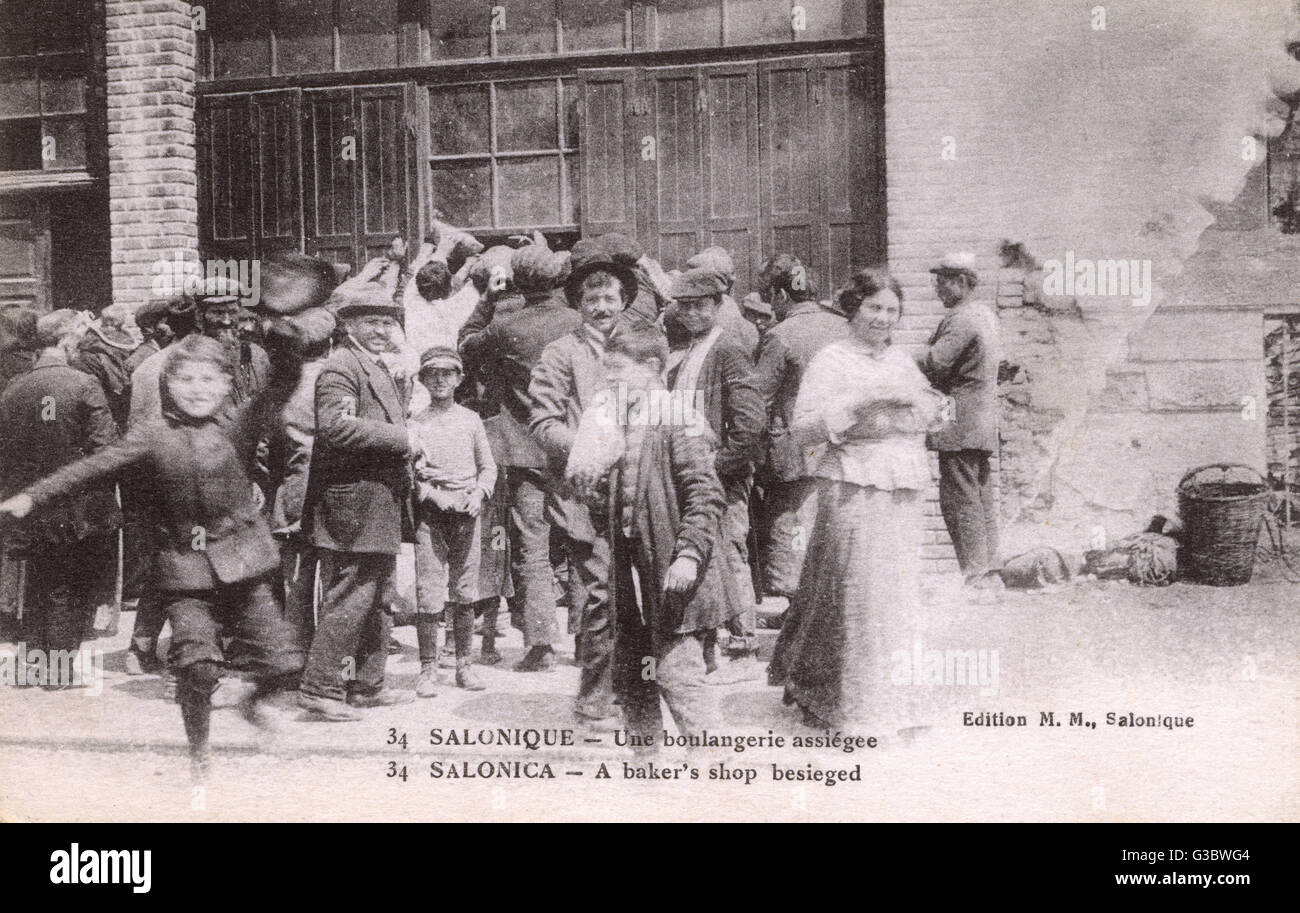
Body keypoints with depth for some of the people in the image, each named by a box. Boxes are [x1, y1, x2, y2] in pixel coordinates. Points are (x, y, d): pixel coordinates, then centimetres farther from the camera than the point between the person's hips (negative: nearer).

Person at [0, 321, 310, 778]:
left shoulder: (237, 430, 2)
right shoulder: (153, 437, 2)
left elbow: (282, 385, -5)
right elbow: (93, 467, -3)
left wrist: (284, 341, -21)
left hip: (242, 564, 1)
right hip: (184, 568, -1)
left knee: (284, 661, -1)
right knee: (197, 664, -11)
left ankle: (254, 700, 33)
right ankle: (199, 748, 14)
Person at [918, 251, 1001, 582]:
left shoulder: (961, 320, -17)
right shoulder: (986, 314, 15)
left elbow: (933, 362, -25)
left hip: (960, 425, -10)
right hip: (984, 422, 10)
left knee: (959, 499, -6)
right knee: (982, 496, 14)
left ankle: (972, 571, -5)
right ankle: (989, 564, 20)